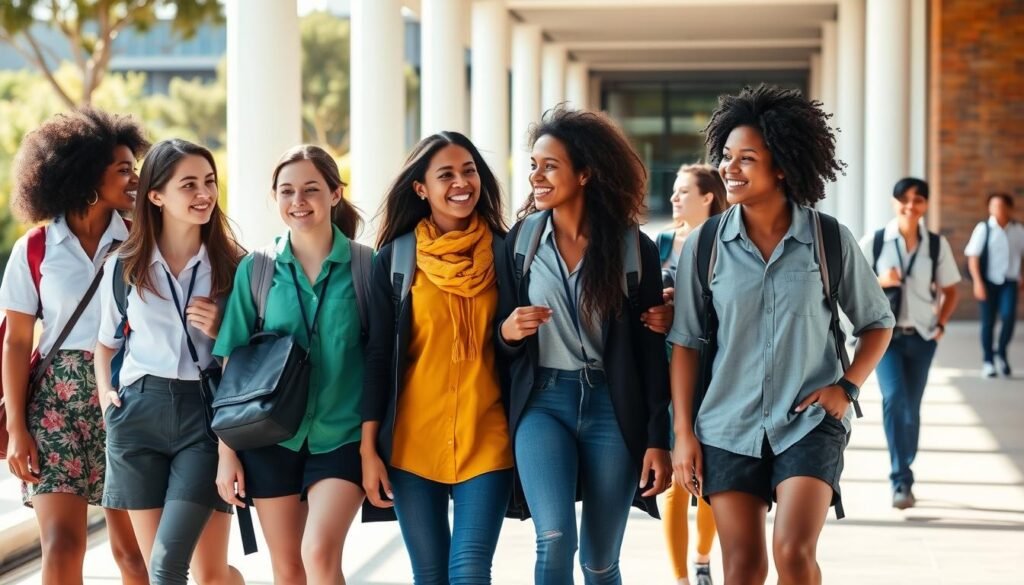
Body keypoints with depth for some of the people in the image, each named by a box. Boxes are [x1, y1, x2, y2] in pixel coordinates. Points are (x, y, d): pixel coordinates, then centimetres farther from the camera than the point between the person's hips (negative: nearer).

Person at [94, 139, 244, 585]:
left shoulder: (233, 267, 2)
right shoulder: (123, 267, 6)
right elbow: (107, 343, 19)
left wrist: (223, 332, -9)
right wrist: (105, 396, 4)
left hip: (205, 413, -2)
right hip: (138, 413, 2)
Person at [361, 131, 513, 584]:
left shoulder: (503, 253, 3)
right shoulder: (395, 257, 1)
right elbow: (378, 355, 1)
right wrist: (369, 448, -3)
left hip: (487, 438, 0)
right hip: (412, 440, 0)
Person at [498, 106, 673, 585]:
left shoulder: (634, 248, -2)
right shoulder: (520, 240, 2)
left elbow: (651, 351, 0)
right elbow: (504, 334, 10)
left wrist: (657, 440, -3)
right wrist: (508, 332, -14)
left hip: (613, 407, 0)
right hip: (543, 402, 0)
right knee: (555, 540, -19)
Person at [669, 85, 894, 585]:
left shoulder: (830, 240, -4)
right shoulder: (704, 245, -2)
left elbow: (877, 322, 9)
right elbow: (685, 343, 3)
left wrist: (847, 387, -5)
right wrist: (683, 432, -1)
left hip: (809, 422, -1)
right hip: (728, 428, 2)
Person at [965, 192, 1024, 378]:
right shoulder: (983, 229, -5)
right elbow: (973, 257, -6)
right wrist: (978, 282, -12)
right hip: (988, 281, -1)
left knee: (1009, 315, -16)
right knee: (988, 321, 3)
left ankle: (1001, 353, 6)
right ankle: (988, 362, 15)